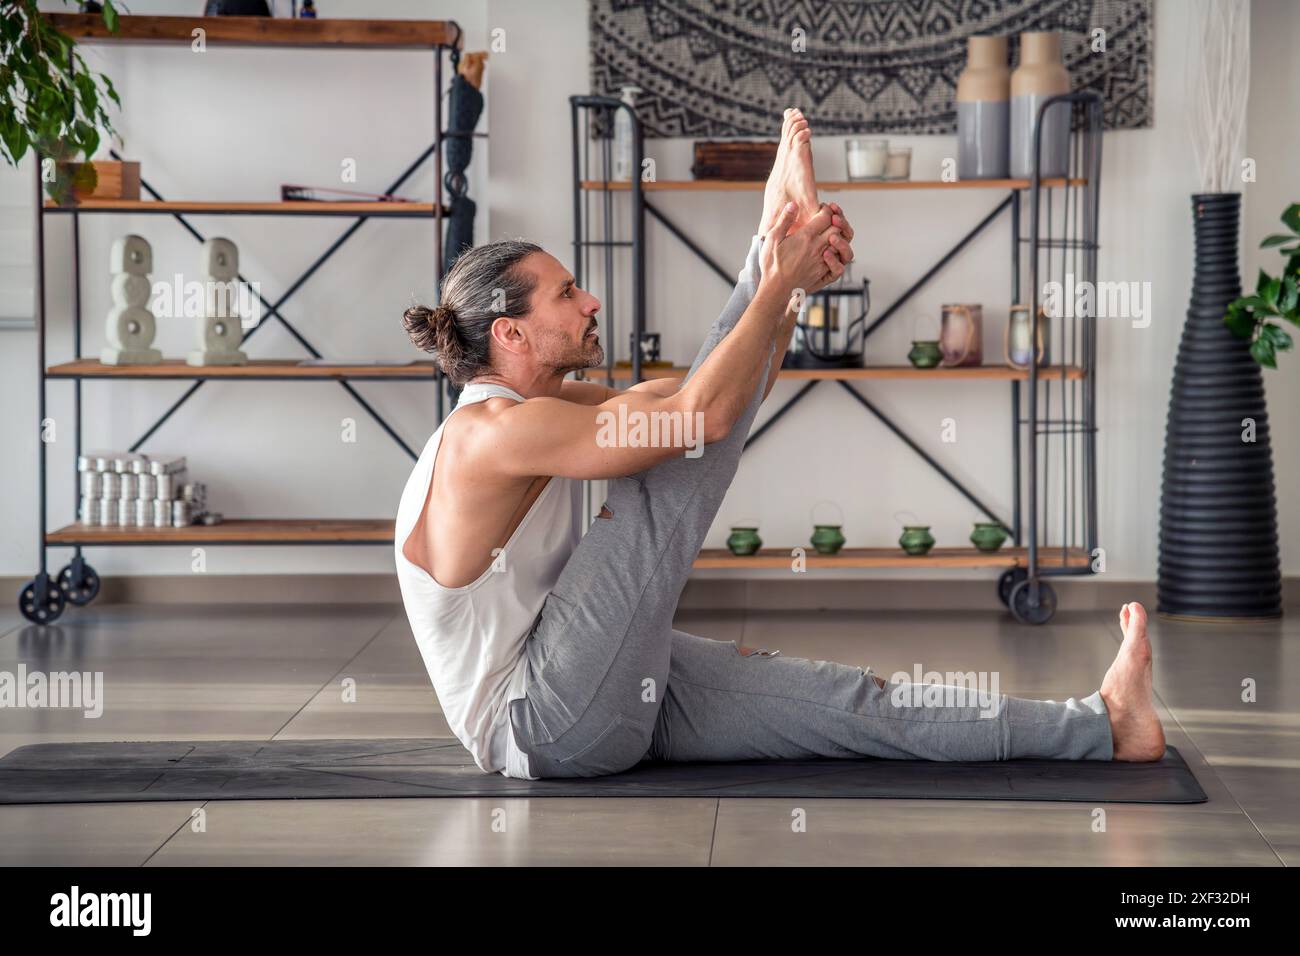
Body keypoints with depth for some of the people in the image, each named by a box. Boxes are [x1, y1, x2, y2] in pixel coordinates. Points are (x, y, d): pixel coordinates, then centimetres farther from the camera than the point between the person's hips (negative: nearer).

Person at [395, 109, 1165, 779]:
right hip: (549, 724, -9)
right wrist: (775, 282, -16)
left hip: (607, 697, 9)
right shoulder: (491, 433, -20)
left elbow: (730, 397, 12)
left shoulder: (545, 408, 11)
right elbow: (701, 413, -26)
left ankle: (1099, 729, -1)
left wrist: (792, 283, -1)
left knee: (832, 699, 0)